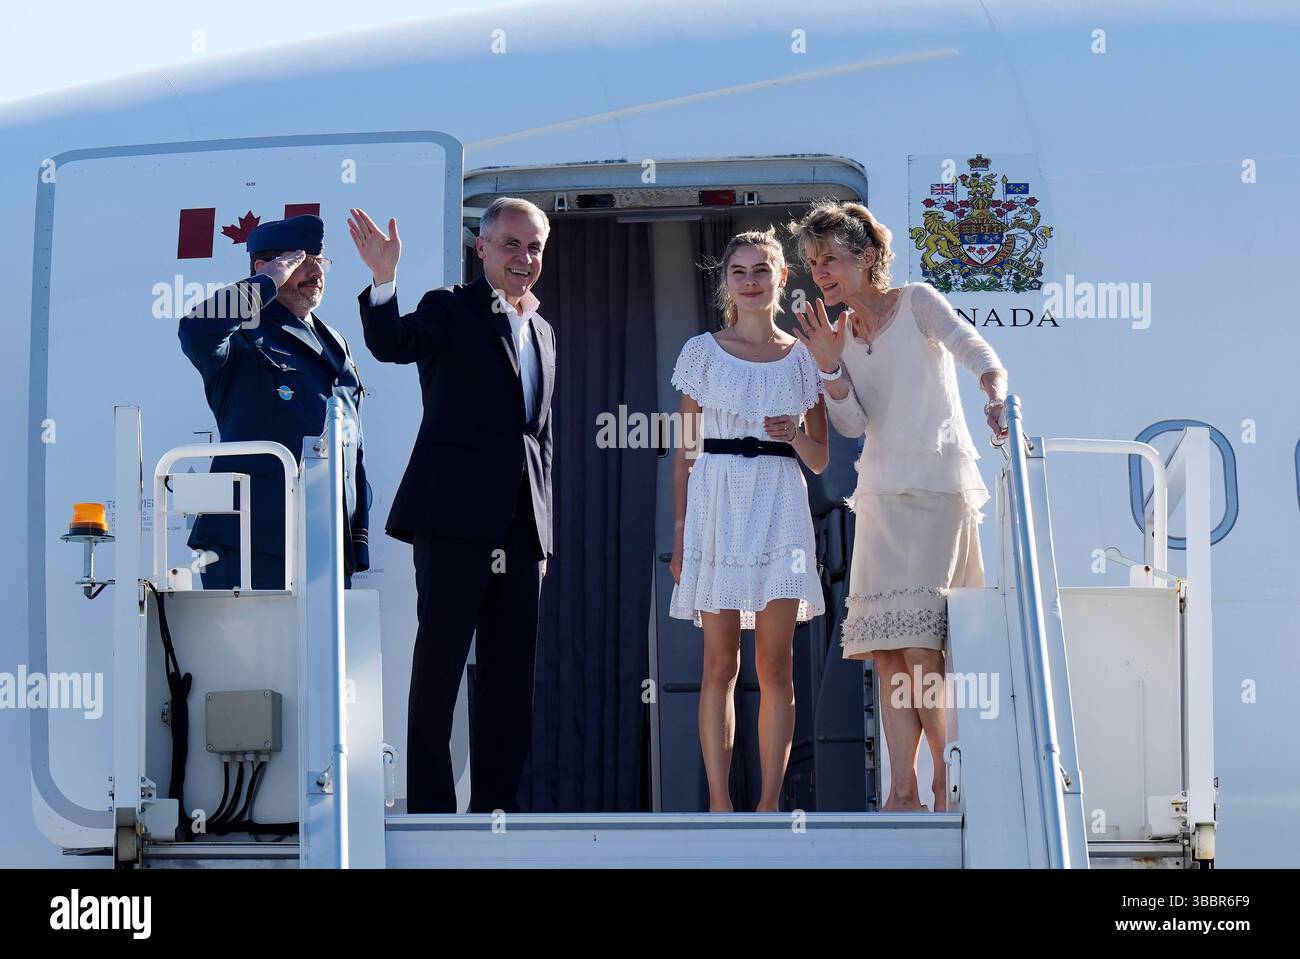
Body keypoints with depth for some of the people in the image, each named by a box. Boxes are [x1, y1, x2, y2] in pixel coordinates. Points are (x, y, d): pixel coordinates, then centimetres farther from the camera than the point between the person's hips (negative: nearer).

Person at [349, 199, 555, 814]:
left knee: (511, 675, 8)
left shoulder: (542, 332, 18)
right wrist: (384, 279, -38)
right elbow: (390, 345, -20)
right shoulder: (450, 310, 0)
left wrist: (543, 529, 18)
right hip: (455, 520, -6)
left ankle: (495, 804, 14)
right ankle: (429, 807, -2)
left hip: (522, 529, 6)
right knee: (439, 666, -4)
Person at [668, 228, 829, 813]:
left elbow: (820, 460, 14)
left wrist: (795, 434, -8)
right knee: (720, 664, -3)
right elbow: (685, 449, 8)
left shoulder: (802, 358, 10)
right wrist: (679, 530, 1)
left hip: (780, 507, 1)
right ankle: (719, 801, -3)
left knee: (775, 664, -3)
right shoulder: (703, 352, 7)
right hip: (718, 503, -1)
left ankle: (770, 802, -1)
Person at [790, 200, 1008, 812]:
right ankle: (903, 792, 0)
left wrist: (996, 395, -39)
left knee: (918, 643, -15)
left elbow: (974, 350, -19)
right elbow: (853, 424, 4)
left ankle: (949, 782, -4)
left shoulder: (917, 303, -2)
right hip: (881, 492, 6)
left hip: (937, 487, -6)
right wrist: (831, 367, -12)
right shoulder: (841, 331, 13)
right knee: (886, 649, -1)